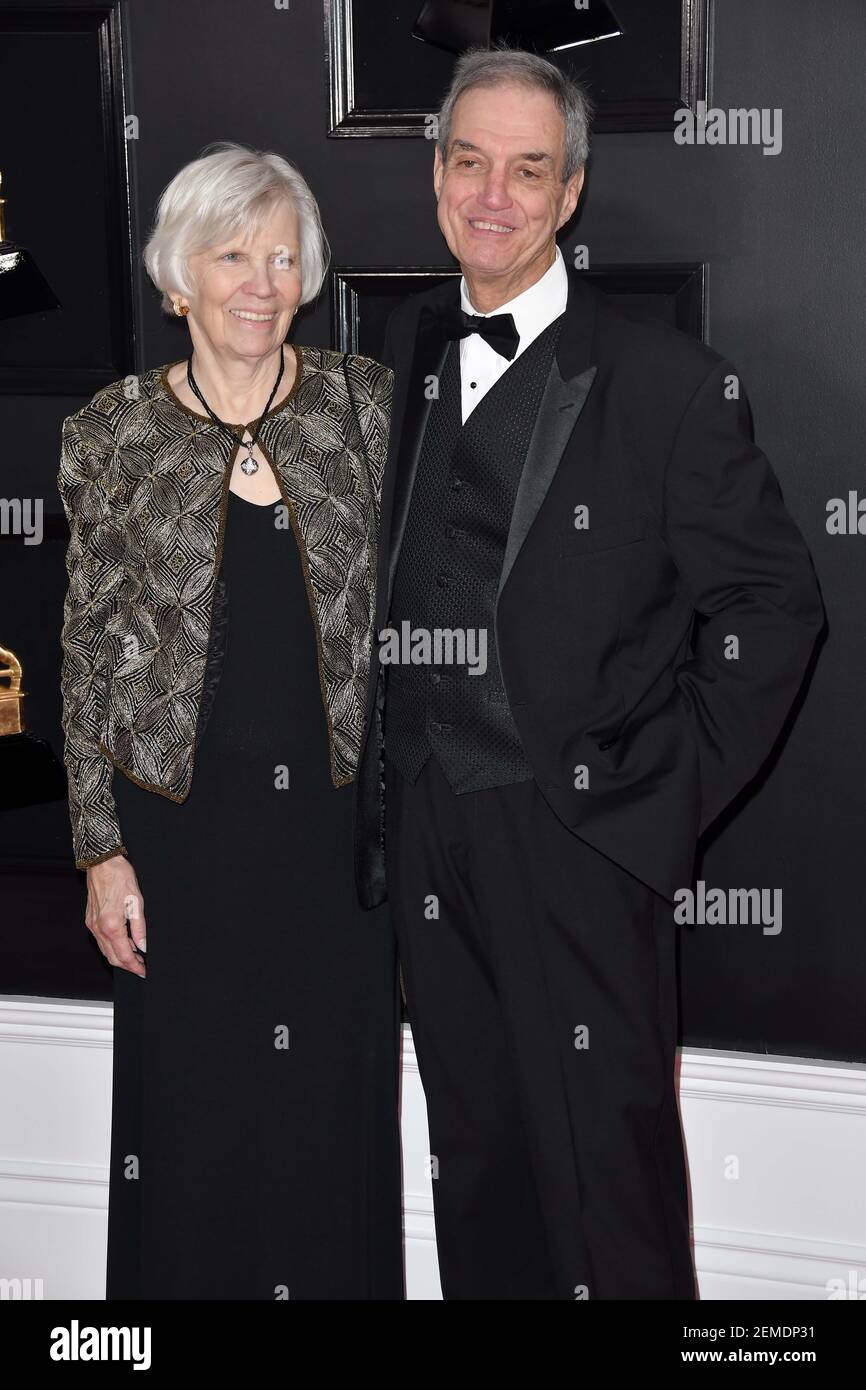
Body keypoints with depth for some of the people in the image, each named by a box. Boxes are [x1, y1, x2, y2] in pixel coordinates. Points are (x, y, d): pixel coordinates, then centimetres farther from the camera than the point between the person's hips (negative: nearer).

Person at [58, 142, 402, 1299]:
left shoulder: (363, 402, 2)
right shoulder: (113, 434, -1)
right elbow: (88, 651, 1)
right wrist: (102, 849, -2)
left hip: (340, 812, 1)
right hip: (184, 822, -1)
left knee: (338, 1109, 10)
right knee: (190, 1113, 8)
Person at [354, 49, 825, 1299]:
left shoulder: (666, 382, -7)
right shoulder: (397, 360, 8)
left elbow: (774, 602, -4)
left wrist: (672, 791, -9)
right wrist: (384, 795, 8)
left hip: (582, 842, -5)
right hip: (425, 842, 5)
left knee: (609, 1174, 4)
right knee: (476, 1170, 17)